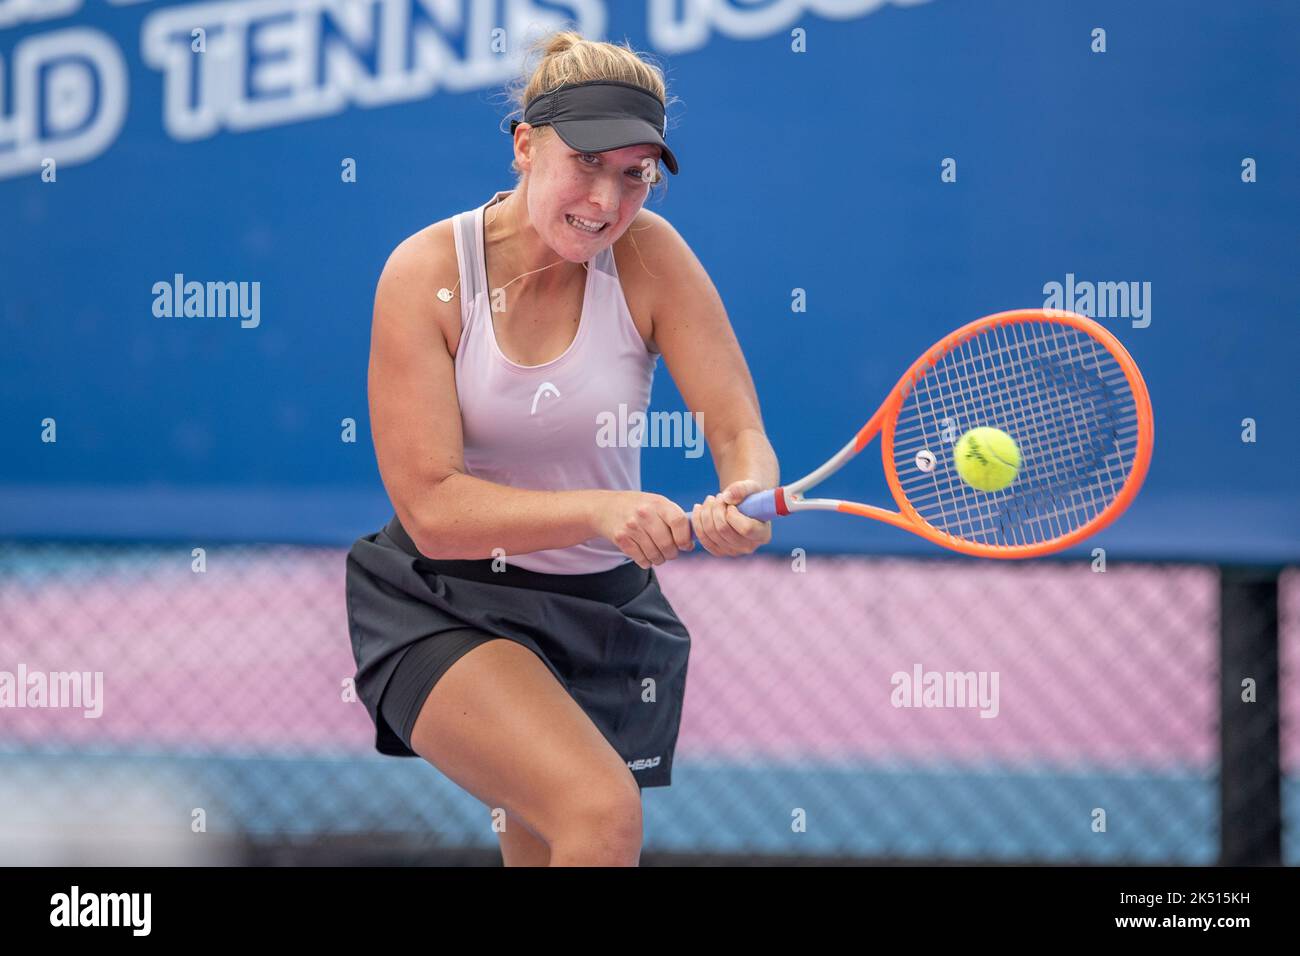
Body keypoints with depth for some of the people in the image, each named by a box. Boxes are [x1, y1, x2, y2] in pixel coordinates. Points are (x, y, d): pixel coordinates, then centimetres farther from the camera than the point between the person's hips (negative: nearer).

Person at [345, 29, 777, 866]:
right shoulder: (425, 273, -15)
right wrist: (601, 510, -35)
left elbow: (739, 429, -11)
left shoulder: (648, 254, -10)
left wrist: (747, 498, -35)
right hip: (446, 610, -3)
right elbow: (429, 507, -21)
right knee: (602, 811, -27)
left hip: (606, 612, 4)